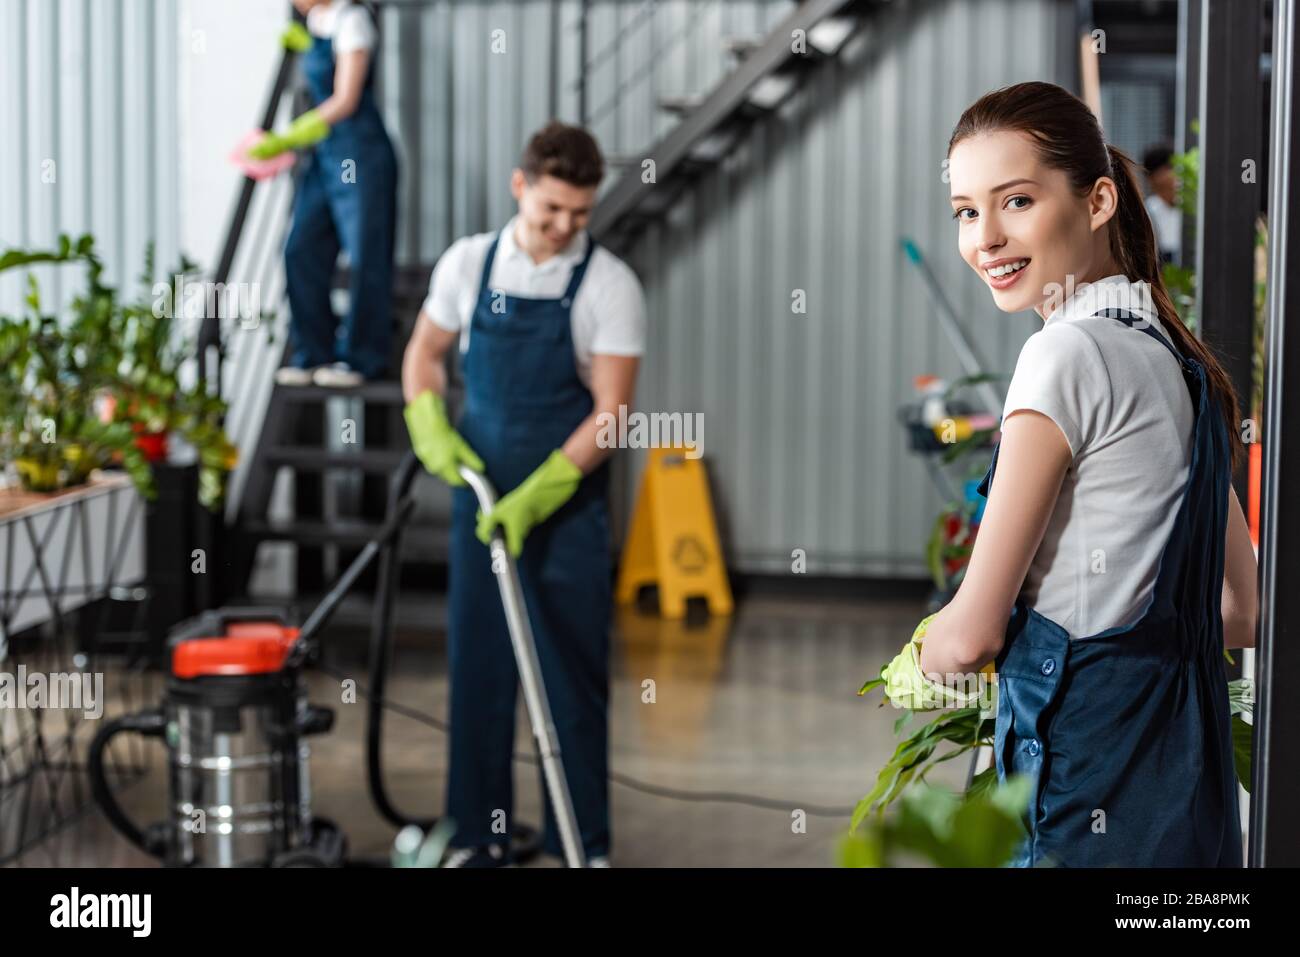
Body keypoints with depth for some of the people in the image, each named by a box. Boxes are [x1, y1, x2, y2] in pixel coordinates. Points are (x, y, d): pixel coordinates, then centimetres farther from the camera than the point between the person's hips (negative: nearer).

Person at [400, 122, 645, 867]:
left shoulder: (610, 285, -10)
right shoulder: (469, 263, 1)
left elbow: (610, 411, -14)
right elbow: (425, 353, 14)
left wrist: (536, 496, -21)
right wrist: (432, 427, -4)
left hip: (568, 506, -3)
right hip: (480, 498, 3)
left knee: (572, 673, 2)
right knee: (477, 667, 8)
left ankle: (584, 842, 12)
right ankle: (480, 833, 19)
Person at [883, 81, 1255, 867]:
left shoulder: (1072, 353, -15)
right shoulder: (1175, 356, 12)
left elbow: (974, 631, -13)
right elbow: (1239, 612, 17)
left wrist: (912, 669, 8)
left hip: (1093, 775, -9)